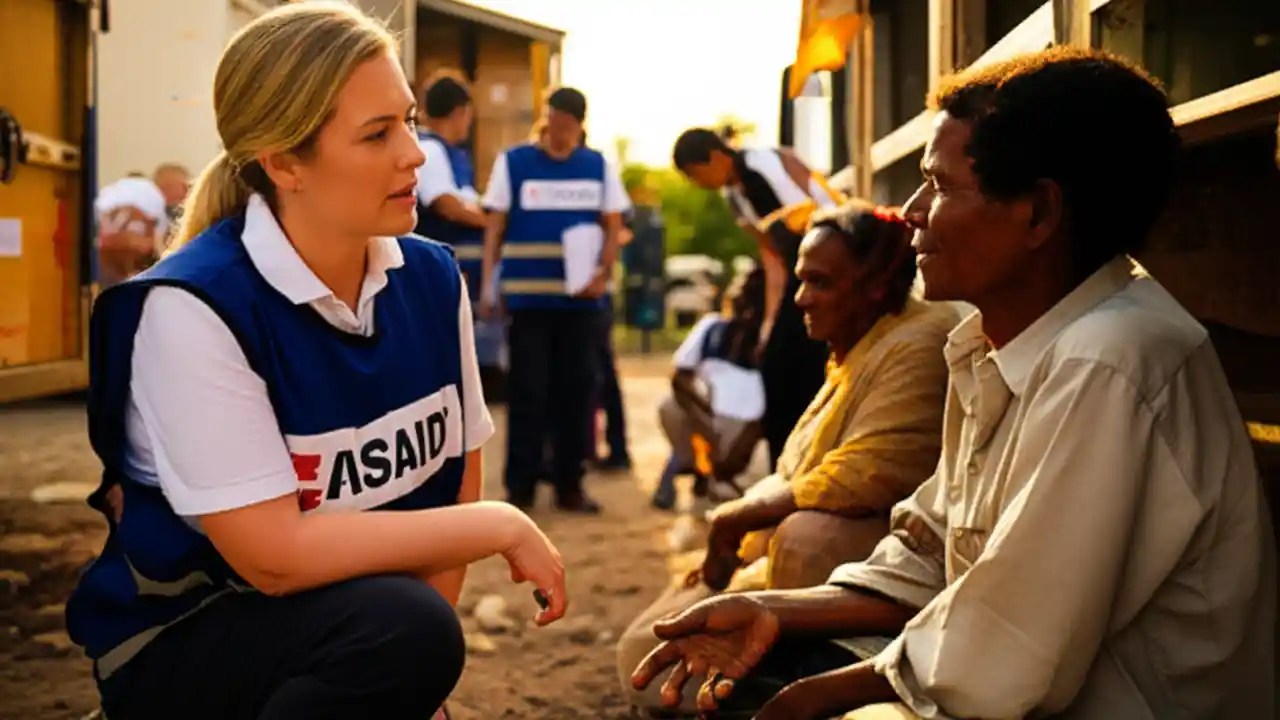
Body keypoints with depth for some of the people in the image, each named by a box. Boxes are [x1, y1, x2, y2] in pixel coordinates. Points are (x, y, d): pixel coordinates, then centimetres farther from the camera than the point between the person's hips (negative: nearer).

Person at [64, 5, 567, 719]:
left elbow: (454, 488, 3)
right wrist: (504, 526, -18)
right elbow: (275, 554, -25)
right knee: (400, 629, -31)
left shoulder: (434, 279, -4)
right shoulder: (194, 308, -21)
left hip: (354, 633, 6)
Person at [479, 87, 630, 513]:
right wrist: (487, 285, -3)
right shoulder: (513, 163, 4)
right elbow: (495, 227, 4)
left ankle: (569, 485, 15)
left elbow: (614, 227, 9)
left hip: (580, 297, 2)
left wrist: (604, 273, -8)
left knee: (577, 390, 5)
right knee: (527, 392, 0)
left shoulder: (599, 167, 8)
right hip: (527, 295, -2)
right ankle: (520, 486, 8)